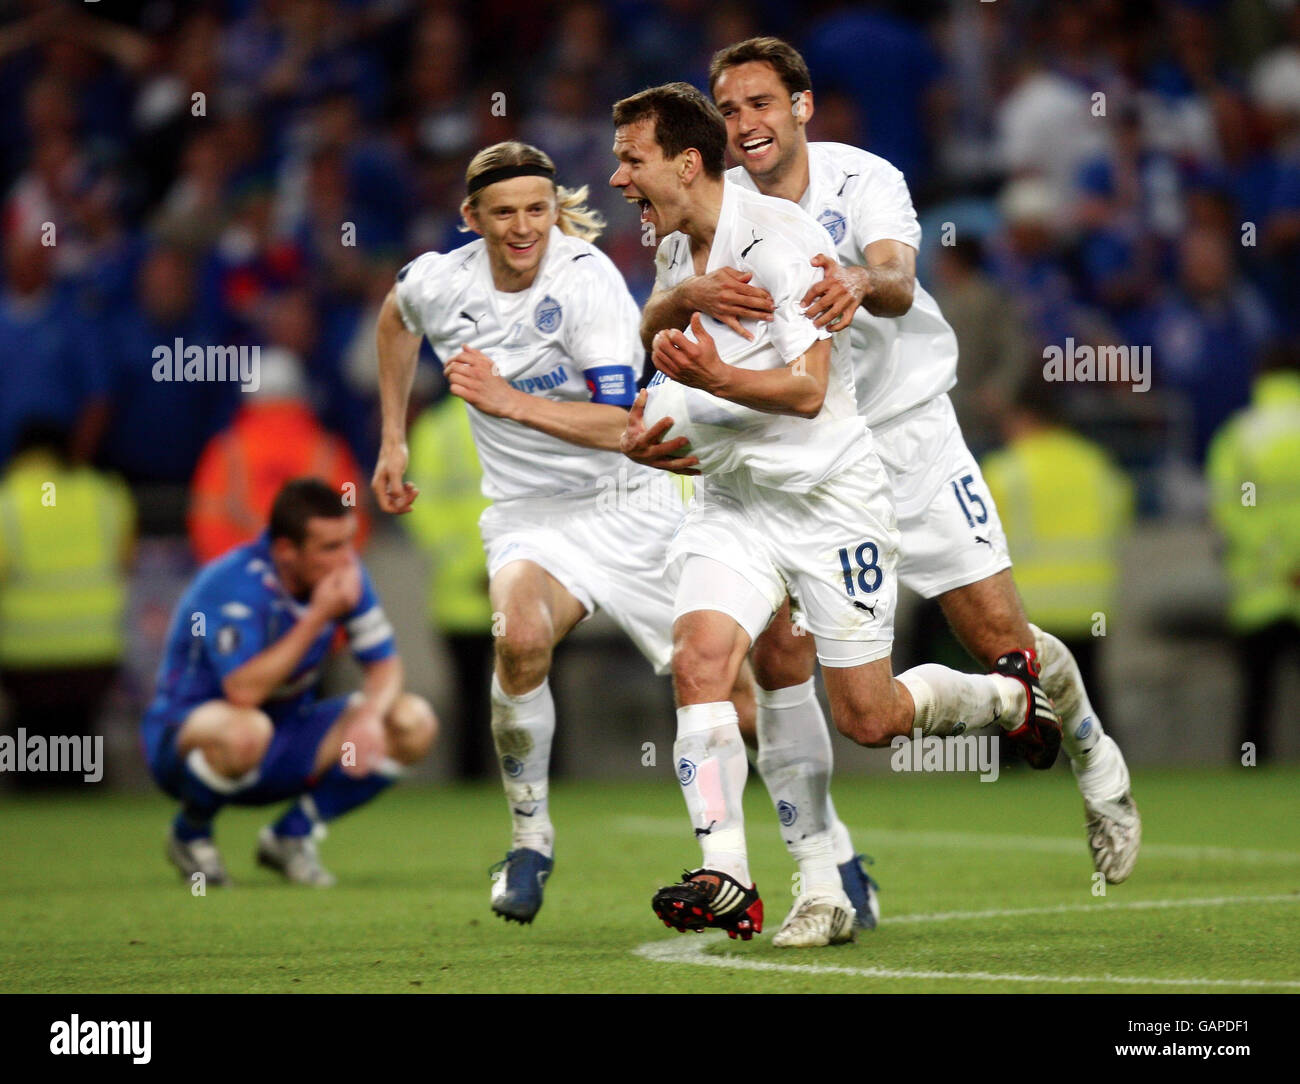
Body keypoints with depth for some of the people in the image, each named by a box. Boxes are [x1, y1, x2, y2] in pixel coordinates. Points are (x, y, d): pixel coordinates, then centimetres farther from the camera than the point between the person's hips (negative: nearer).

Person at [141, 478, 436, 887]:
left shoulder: (345, 573, -7)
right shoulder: (233, 583, -26)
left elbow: (384, 662, 0)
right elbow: (243, 691, -36)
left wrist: (369, 715, -23)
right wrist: (318, 617, -33)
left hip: (285, 753, 7)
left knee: (414, 722, -11)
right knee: (245, 731, -43)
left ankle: (291, 836, 2)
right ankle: (190, 834, -9)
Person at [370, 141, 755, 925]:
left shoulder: (588, 280, -19)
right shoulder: (437, 283, -5)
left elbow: (619, 424, -24)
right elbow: (397, 318, 22)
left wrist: (503, 398, -31)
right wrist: (393, 440, 23)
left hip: (630, 504, -2)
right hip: (530, 513, 2)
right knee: (520, 636, -31)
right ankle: (530, 839, -11)